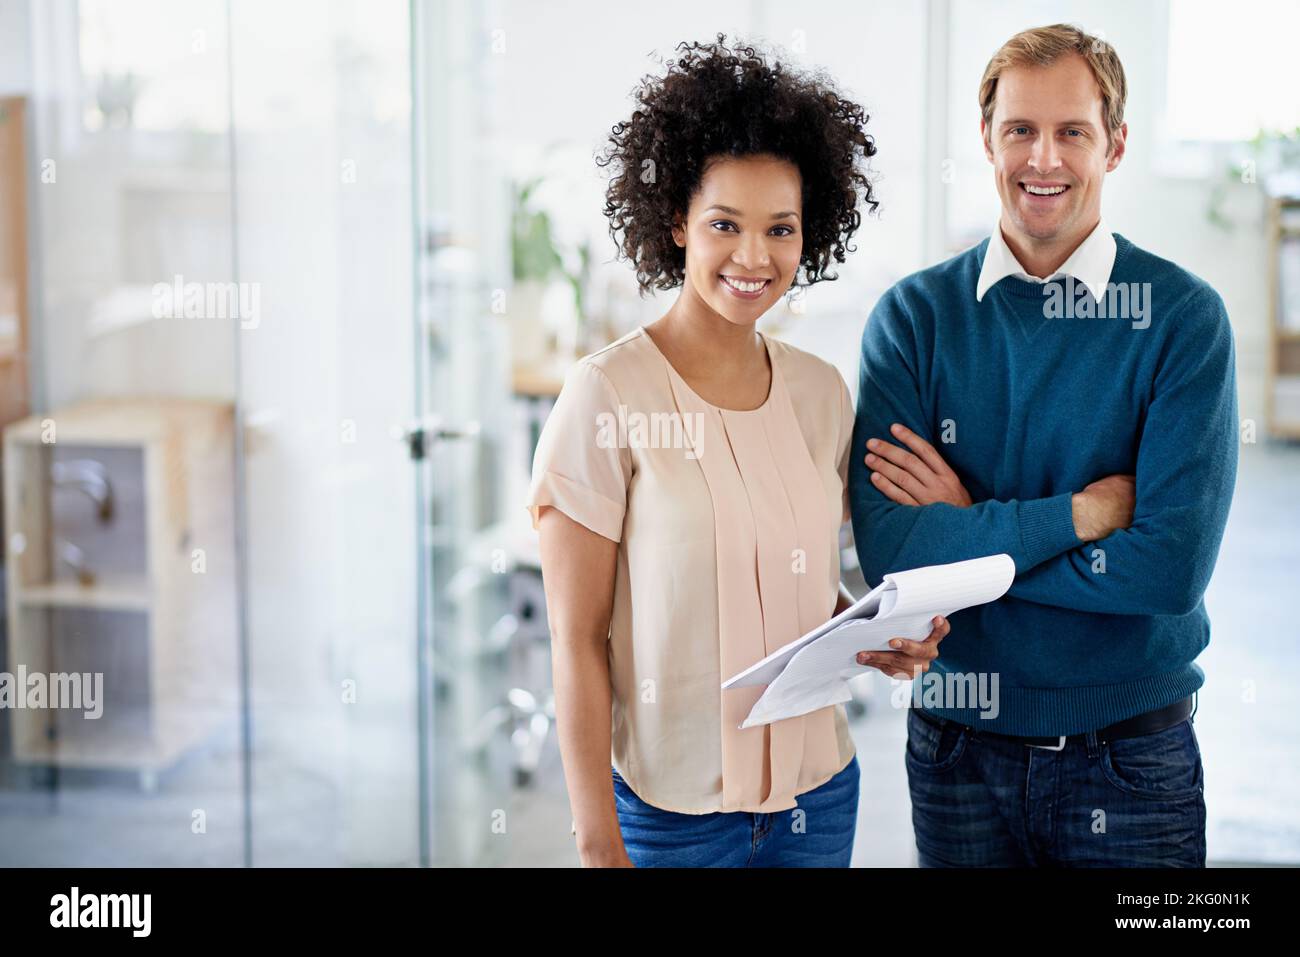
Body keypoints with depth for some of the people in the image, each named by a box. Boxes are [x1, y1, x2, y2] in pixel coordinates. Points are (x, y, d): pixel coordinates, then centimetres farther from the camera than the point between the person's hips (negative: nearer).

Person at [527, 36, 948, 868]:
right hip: (671, 800, -4)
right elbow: (577, 639, -11)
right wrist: (598, 842, -12)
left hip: (818, 789, 5)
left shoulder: (820, 392, 3)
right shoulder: (609, 397, -12)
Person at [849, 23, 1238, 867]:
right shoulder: (914, 316, -3)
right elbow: (889, 548, -14)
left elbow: (1172, 567, -17)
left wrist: (969, 531, -13)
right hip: (960, 743, 2)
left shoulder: (1182, 315, -8)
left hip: (1132, 753, -1)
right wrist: (1080, 511, -18)